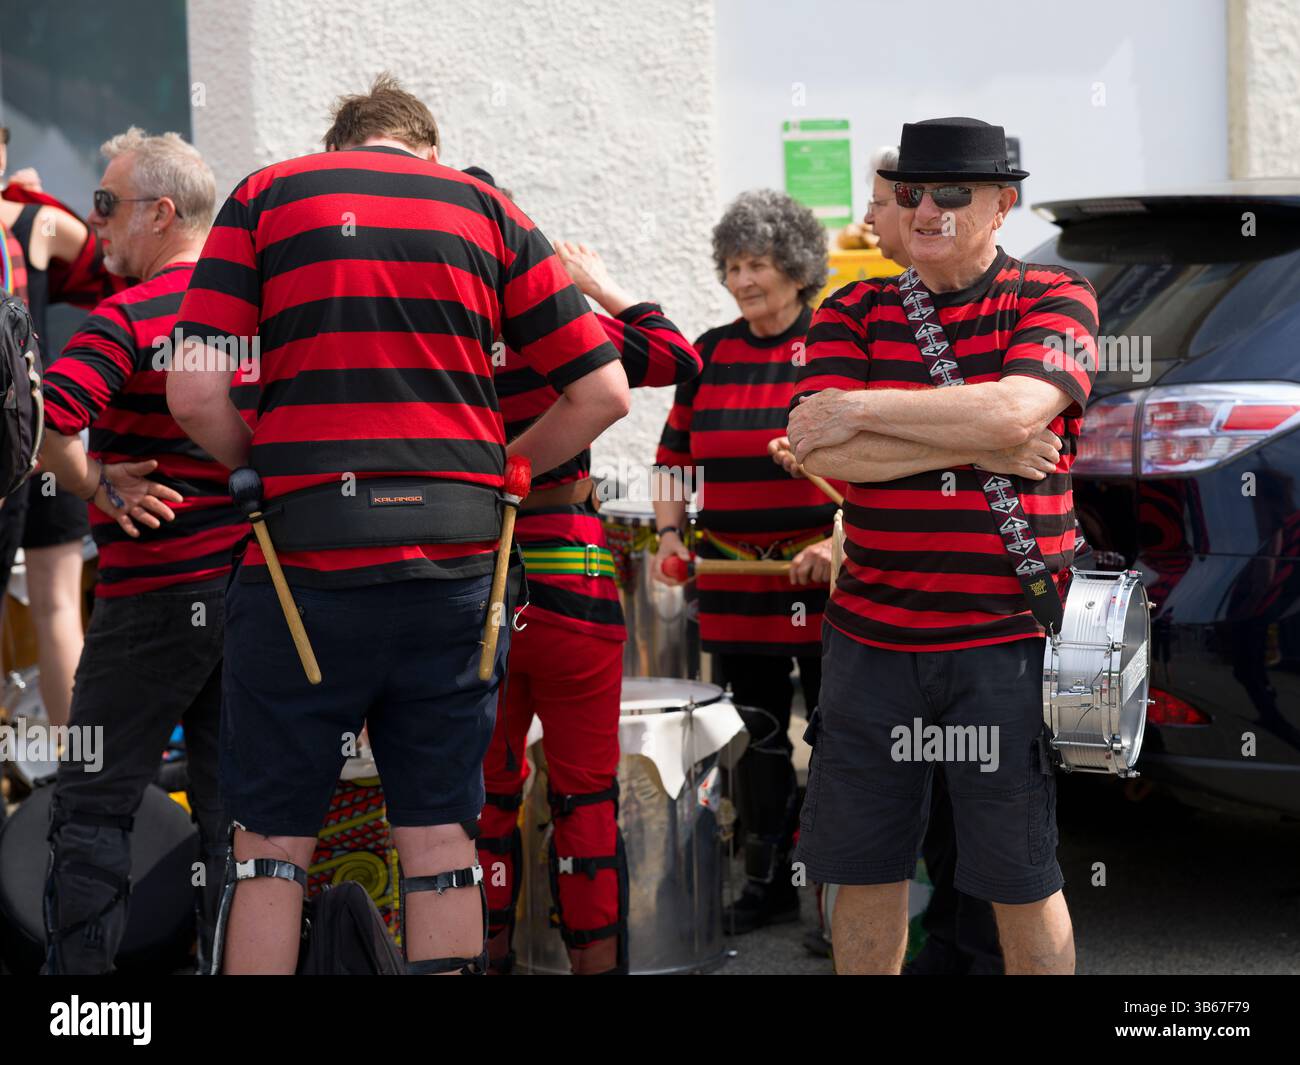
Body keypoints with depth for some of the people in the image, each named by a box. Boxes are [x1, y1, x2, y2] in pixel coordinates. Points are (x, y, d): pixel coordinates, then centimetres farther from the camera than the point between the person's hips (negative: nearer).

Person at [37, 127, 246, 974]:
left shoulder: (129, 317, -13)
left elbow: (40, 422, -26)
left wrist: (94, 484, -11)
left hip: (157, 591, -7)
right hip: (250, 578, 7)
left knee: (94, 805, 2)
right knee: (231, 800, 12)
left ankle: (81, 964, 3)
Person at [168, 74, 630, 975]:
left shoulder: (266, 195, 7)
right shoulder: (488, 210, 11)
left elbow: (194, 393, -4)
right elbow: (603, 392, 6)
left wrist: (266, 472, 13)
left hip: (304, 561, -1)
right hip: (454, 561, 2)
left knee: (273, 844, 8)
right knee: (442, 837, 10)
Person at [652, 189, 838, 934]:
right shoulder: (712, 354, 10)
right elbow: (676, 454, 16)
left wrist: (839, 542, -18)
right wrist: (670, 533, 3)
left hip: (822, 573, -4)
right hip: (734, 577, 5)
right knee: (759, 738, 12)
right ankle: (769, 884, 23)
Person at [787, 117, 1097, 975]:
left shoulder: (1055, 299, 1)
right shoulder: (853, 312, 8)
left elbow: (1016, 410, -20)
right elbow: (825, 454, -7)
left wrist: (859, 407, -11)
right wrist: (979, 448, -13)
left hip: (1004, 640, -3)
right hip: (872, 637, 3)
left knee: (1021, 884, 5)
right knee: (865, 872, 9)